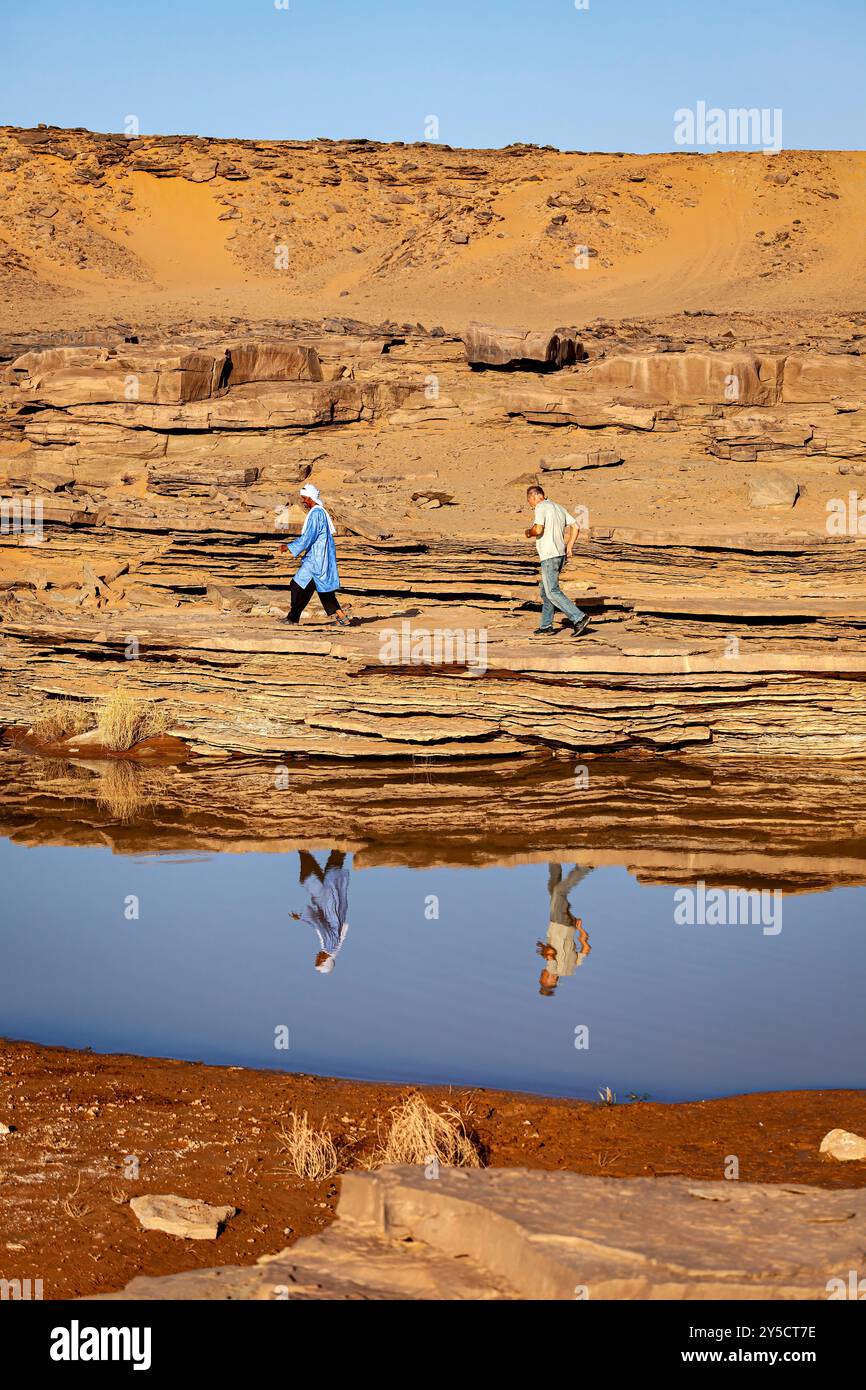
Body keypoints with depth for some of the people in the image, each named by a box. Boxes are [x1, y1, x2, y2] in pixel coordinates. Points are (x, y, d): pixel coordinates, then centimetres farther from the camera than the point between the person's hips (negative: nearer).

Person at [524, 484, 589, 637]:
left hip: (549, 556, -9)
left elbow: (538, 529, -22)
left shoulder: (541, 507, -8)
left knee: (553, 592, -9)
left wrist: (528, 533, 0)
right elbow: (575, 526, 15)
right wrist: (569, 547, 15)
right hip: (561, 554, 9)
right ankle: (546, 626, 17)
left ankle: (579, 618, -17)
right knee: (545, 590, 16)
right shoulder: (558, 507, 17)